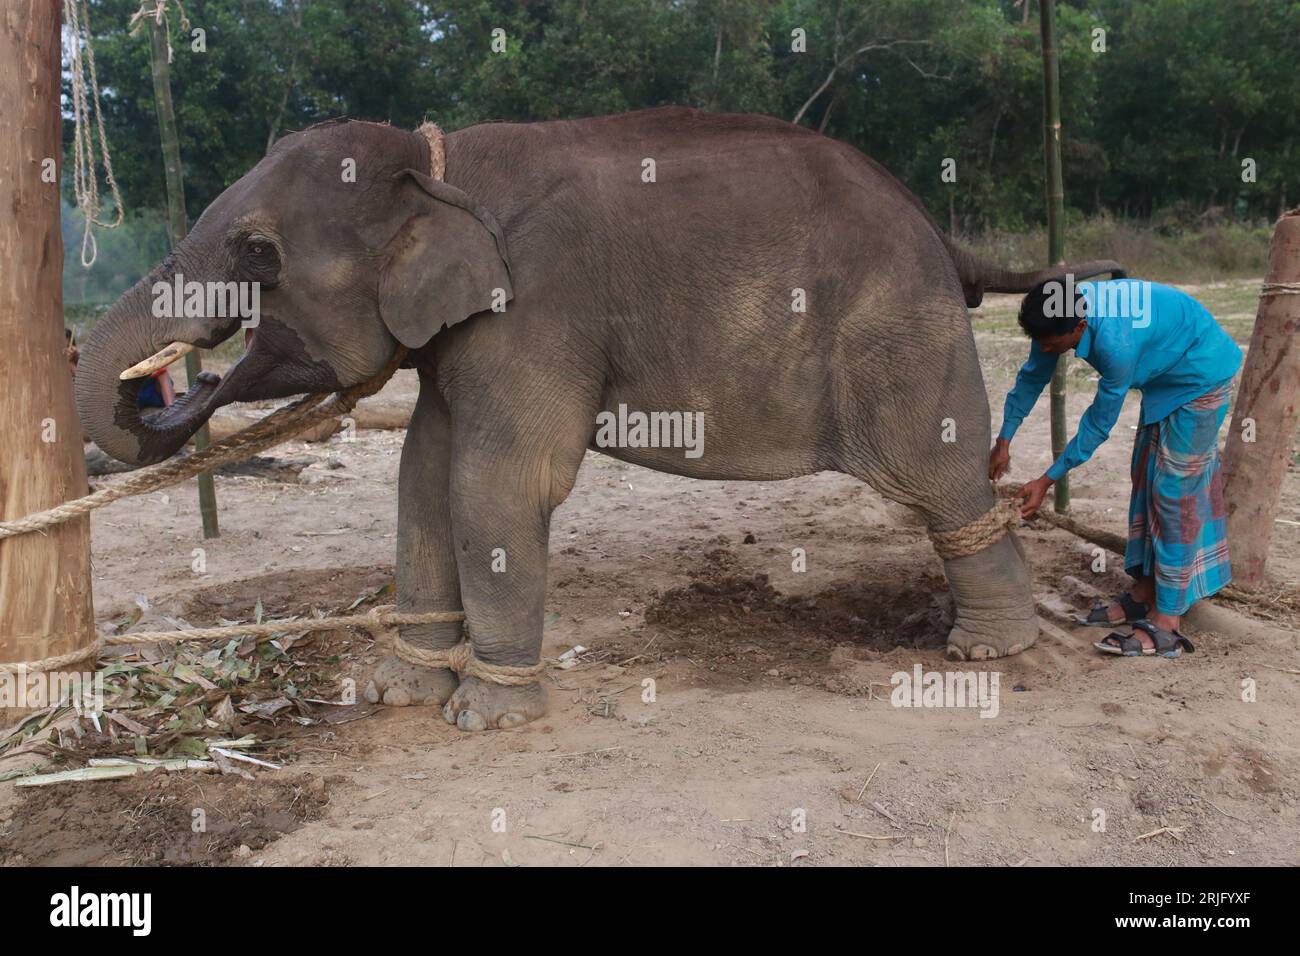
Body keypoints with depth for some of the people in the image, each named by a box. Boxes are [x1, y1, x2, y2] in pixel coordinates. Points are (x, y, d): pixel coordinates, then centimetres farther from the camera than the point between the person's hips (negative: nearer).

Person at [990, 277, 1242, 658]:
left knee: (1175, 491, -11)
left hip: (1200, 379, -9)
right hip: (1167, 377, 9)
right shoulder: (1061, 313, -15)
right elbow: (1033, 377, 0)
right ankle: (1143, 594, 20)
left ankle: (1167, 626, -9)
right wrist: (1003, 441, 1)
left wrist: (1048, 480, -21)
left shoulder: (1116, 343, -39)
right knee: (1147, 481, 11)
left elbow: (1100, 422, -27)